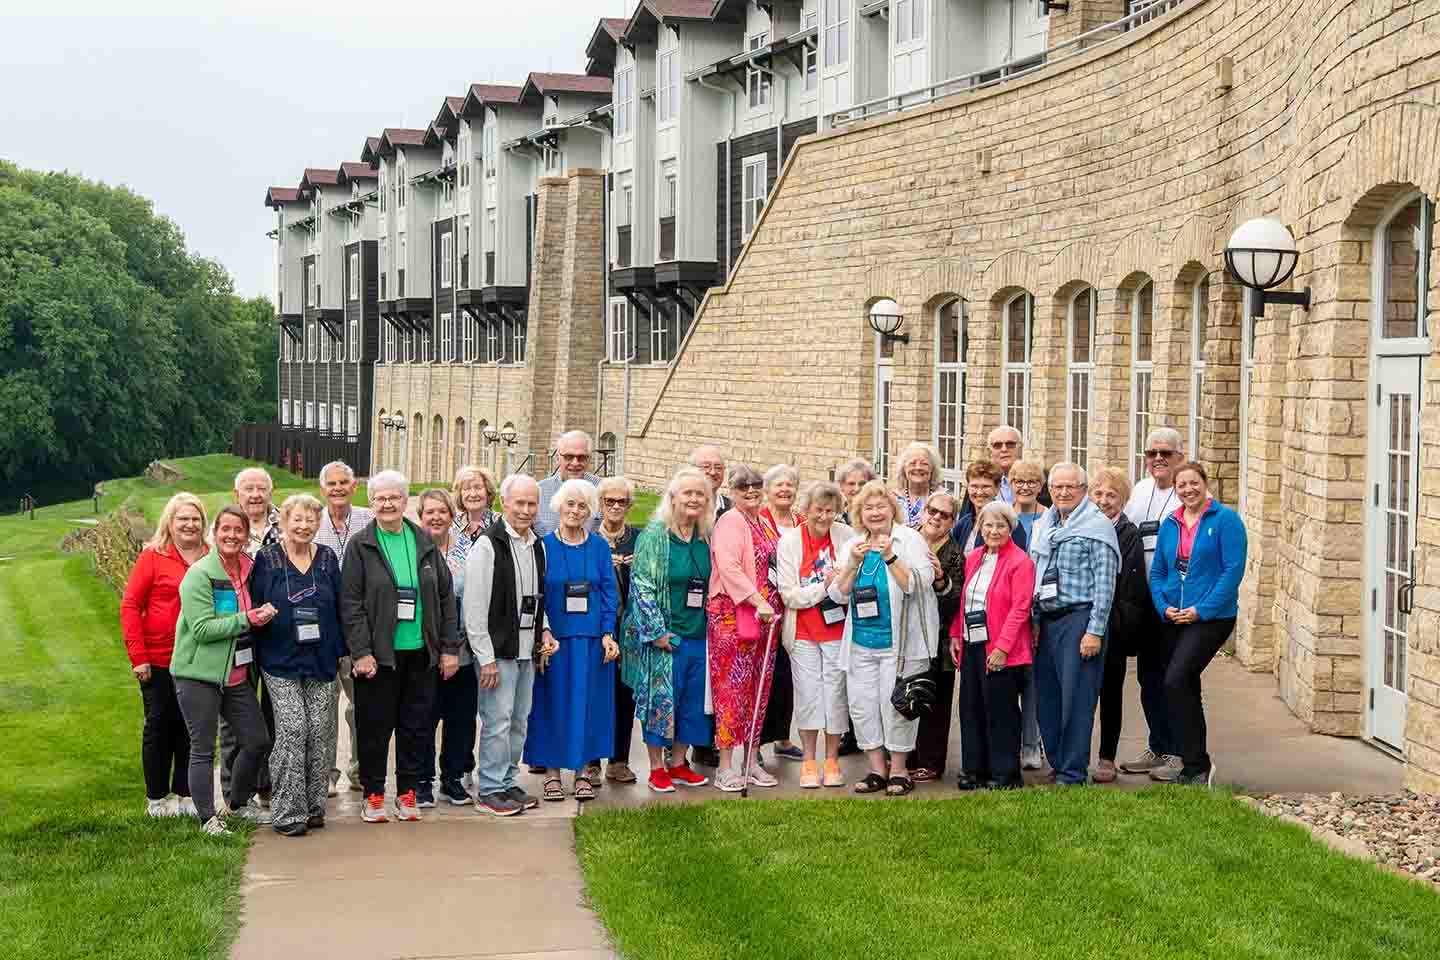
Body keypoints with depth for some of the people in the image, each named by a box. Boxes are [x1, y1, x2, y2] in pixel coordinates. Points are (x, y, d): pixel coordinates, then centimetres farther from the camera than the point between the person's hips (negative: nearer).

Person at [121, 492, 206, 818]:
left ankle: (185, 795, 23)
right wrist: (138, 656, -11)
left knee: (191, 727, 10)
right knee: (159, 727, 8)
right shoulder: (153, 557, -6)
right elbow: (130, 606, -5)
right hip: (159, 660, -3)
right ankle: (156, 799, 19)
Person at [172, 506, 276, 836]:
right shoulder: (200, 574, -14)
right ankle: (208, 818, 11)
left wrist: (263, 616, 3)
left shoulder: (248, 570, 7)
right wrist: (247, 619, -23)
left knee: (257, 740, 11)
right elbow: (202, 628, -20)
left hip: (236, 672, 7)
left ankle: (237, 803, 31)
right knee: (203, 748, 1)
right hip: (198, 673, -7)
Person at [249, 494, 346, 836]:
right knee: (292, 730, -11)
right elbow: (254, 606, 1)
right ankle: (288, 813, -5)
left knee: (319, 732, 3)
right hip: (281, 662, -3)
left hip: (321, 661, 3)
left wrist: (340, 649, 6)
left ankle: (314, 806, 14)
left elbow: (340, 607, 12)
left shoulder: (327, 559, 9)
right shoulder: (267, 559, 1)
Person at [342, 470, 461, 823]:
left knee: (417, 725, 7)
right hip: (378, 653, -3)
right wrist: (361, 652, -13)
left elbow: (446, 596, 10)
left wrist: (450, 648, 5)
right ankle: (373, 794, 16)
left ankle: (407, 793, 19)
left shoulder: (425, 543, 8)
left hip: (421, 652, 3)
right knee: (375, 725, 3)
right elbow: (350, 603, -6)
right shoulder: (361, 545, -1)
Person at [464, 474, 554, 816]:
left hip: (527, 651, 8)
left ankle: (508, 783, 23)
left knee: (519, 720, 13)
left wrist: (543, 632, 9)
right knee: (498, 721, -5)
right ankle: (489, 790, 4)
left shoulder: (537, 546, 12)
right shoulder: (488, 545, -12)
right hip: (498, 650, -8)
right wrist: (486, 657, -16)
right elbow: (475, 608, -14)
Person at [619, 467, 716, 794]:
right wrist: (657, 630, -15)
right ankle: (657, 768, 10)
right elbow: (641, 584, -12)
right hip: (664, 636, -5)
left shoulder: (706, 539, 8)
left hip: (698, 635, 6)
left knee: (692, 700, 10)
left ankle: (678, 764, 23)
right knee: (660, 699, -1)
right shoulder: (654, 536, -8)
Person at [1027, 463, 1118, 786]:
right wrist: (1034, 621, 13)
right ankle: (1058, 764, 20)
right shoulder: (1043, 527, 16)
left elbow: (1105, 583, -9)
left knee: (1076, 701, -6)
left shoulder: (1097, 526, -5)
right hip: (1046, 621, 7)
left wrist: (1095, 630, -14)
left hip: (1079, 618, -7)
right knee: (1047, 697, 9)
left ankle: (1072, 774, 0)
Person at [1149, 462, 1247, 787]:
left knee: (1175, 682, -20)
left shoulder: (1226, 519, -7)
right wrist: (1164, 607, -4)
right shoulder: (1169, 524, 11)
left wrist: (1201, 610, -17)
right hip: (1175, 619, 7)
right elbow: (1157, 572, 13)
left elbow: (1233, 570, -13)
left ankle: (1197, 765, -12)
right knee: (1187, 689, 12)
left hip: (1211, 618, -7)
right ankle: (1196, 766, 24)